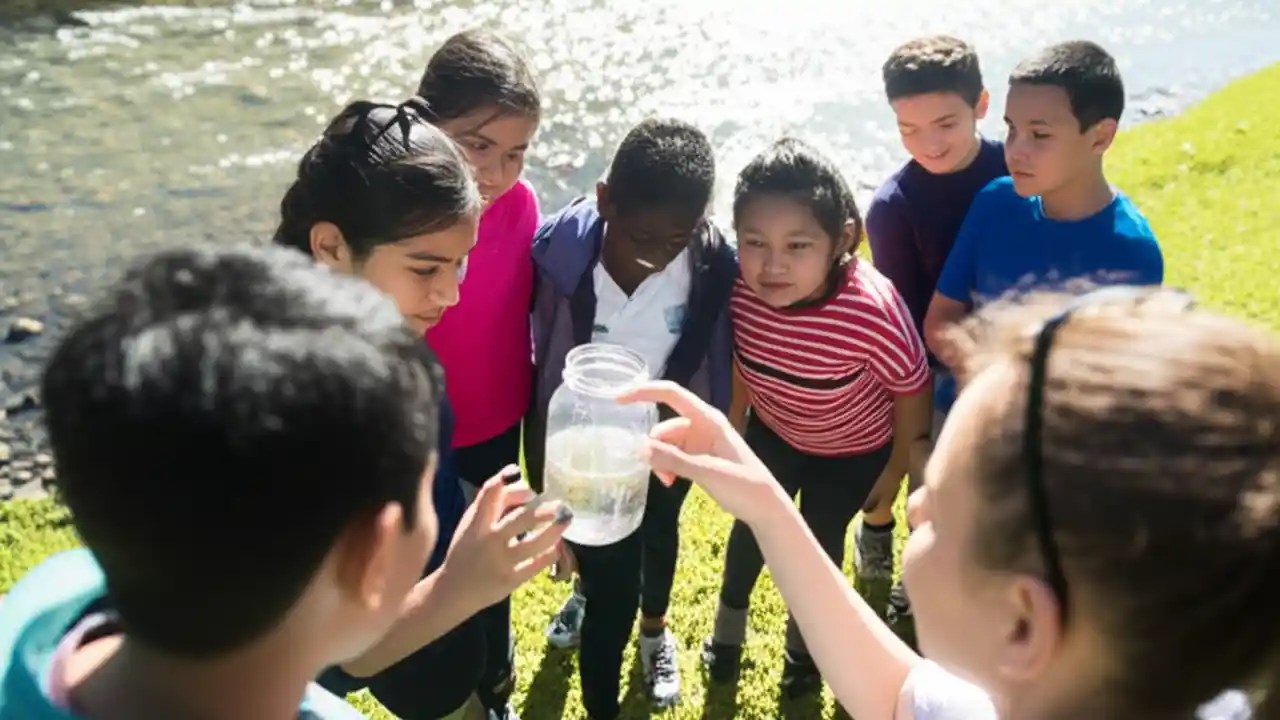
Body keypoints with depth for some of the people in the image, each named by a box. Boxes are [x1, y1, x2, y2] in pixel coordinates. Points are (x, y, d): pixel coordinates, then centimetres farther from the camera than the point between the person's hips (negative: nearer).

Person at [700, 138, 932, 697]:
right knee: (752, 525, 19)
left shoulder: (873, 310, -42)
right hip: (772, 431, 2)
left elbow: (912, 393, -23)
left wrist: (895, 472, -8)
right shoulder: (737, 288, -31)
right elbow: (739, 359, -8)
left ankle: (802, 636, 49)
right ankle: (729, 623, 50)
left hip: (853, 451, -2)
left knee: (819, 541, 17)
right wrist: (735, 432, 7)